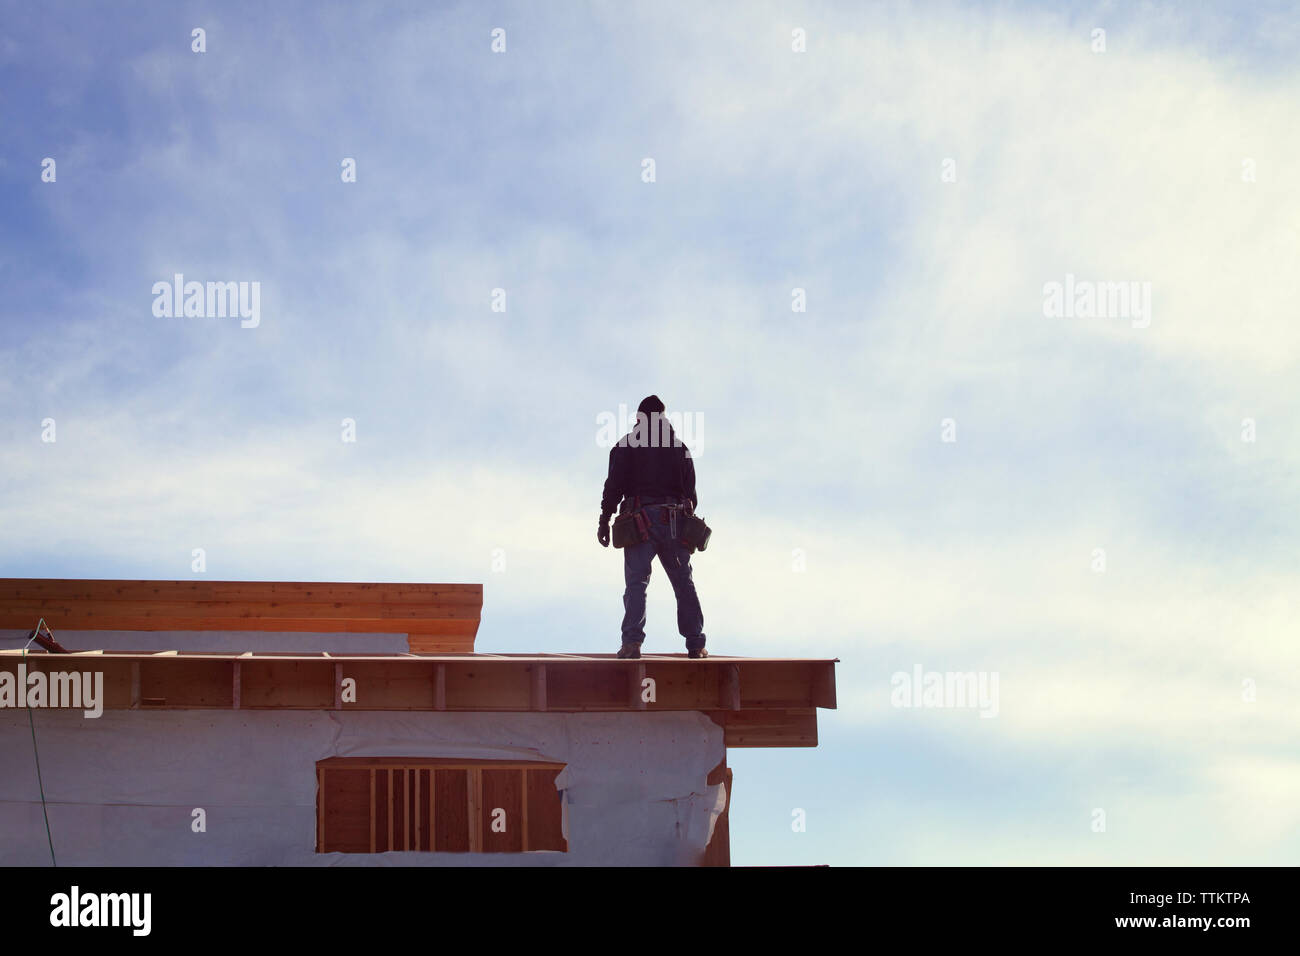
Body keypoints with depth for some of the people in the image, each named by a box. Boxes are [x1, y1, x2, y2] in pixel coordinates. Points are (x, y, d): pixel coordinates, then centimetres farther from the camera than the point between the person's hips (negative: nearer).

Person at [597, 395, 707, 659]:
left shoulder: (626, 445, 6)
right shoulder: (680, 447, 16)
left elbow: (614, 485, -3)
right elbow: (691, 492, 14)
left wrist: (604, 521, 0)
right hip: (675, 522, 3)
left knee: (636, 581, -8)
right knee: (684, 583, 9)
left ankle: (632, 641, -23)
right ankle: (696, 644, 8)